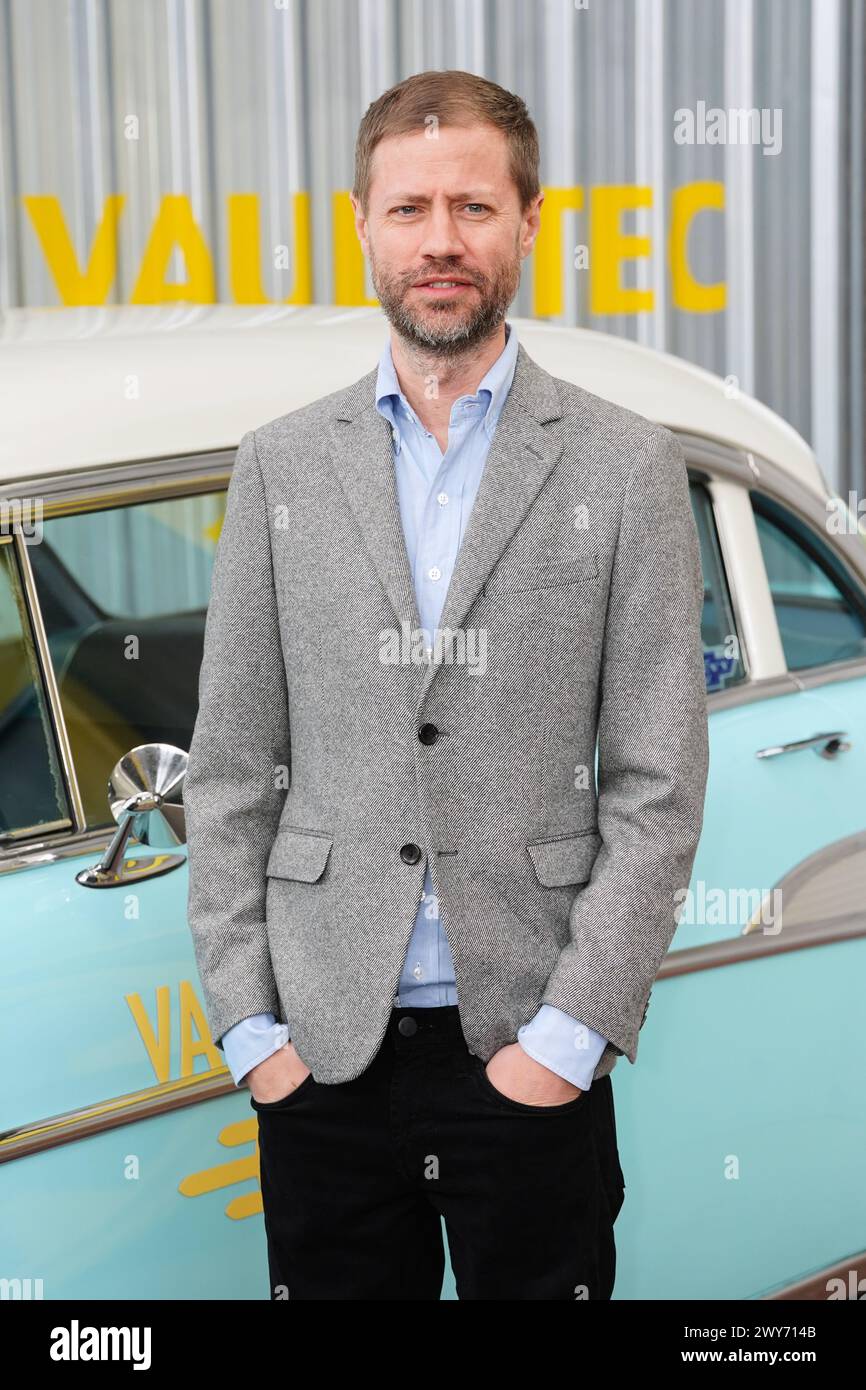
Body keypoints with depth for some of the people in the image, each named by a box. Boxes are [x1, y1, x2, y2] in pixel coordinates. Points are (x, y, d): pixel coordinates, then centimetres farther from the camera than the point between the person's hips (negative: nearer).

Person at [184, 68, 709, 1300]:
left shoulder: (626, 467, 0)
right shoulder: (281, 466, 7)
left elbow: (658, 786, -2)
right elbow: (231, 770, 6)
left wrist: (571, 1035, -9)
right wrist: (248, 1024, -1)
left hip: (533, 1056, -1)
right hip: (323, 1055, 2)